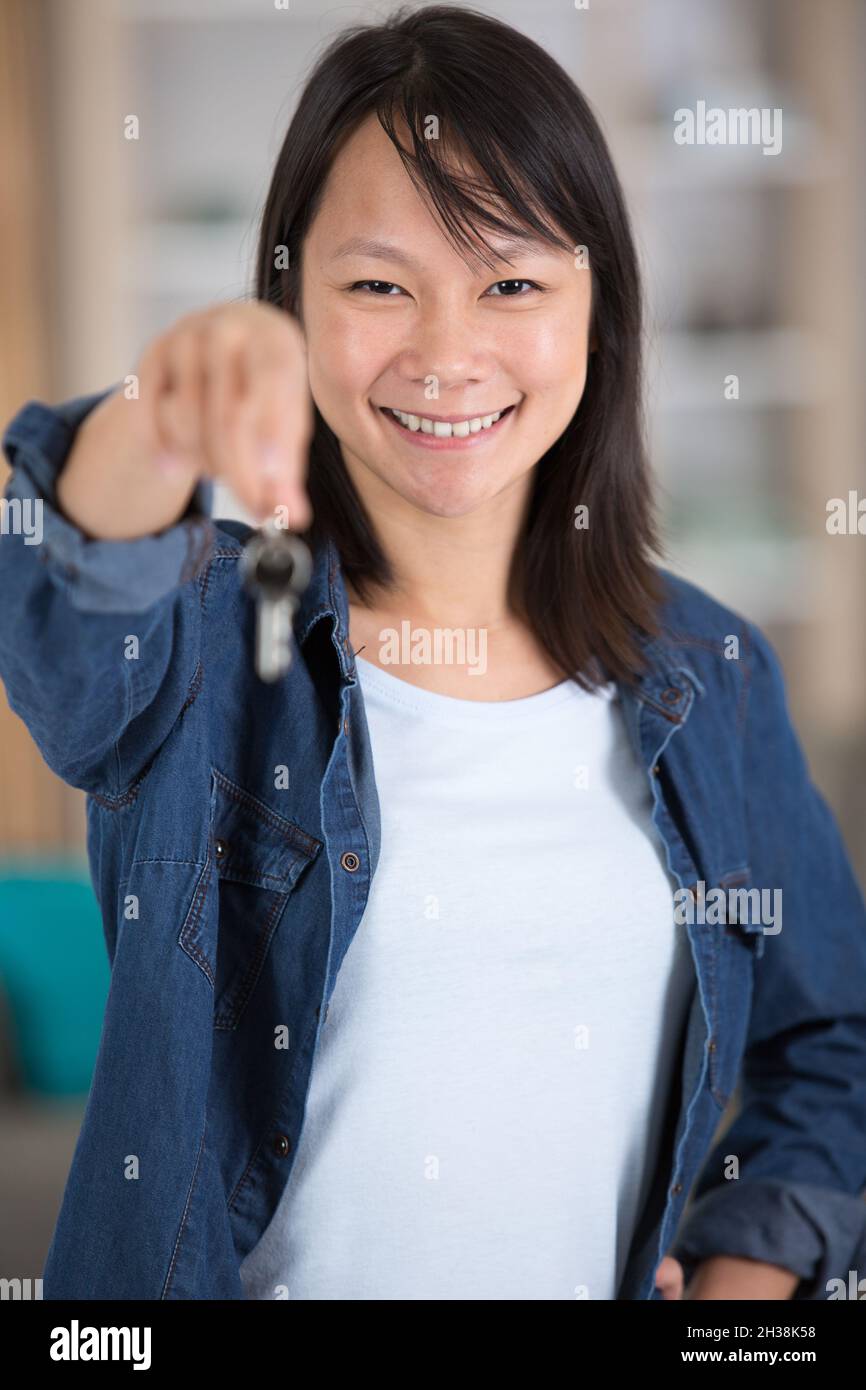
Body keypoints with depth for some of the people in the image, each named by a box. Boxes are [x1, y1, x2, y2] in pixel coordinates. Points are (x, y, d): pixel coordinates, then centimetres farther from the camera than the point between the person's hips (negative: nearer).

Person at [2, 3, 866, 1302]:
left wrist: (745, 1273, -9)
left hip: (619, 1280, 3)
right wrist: (161, 424, -56)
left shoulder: (713, 677, -3)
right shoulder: (212, 637, -13)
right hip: (243, 1271, -2)